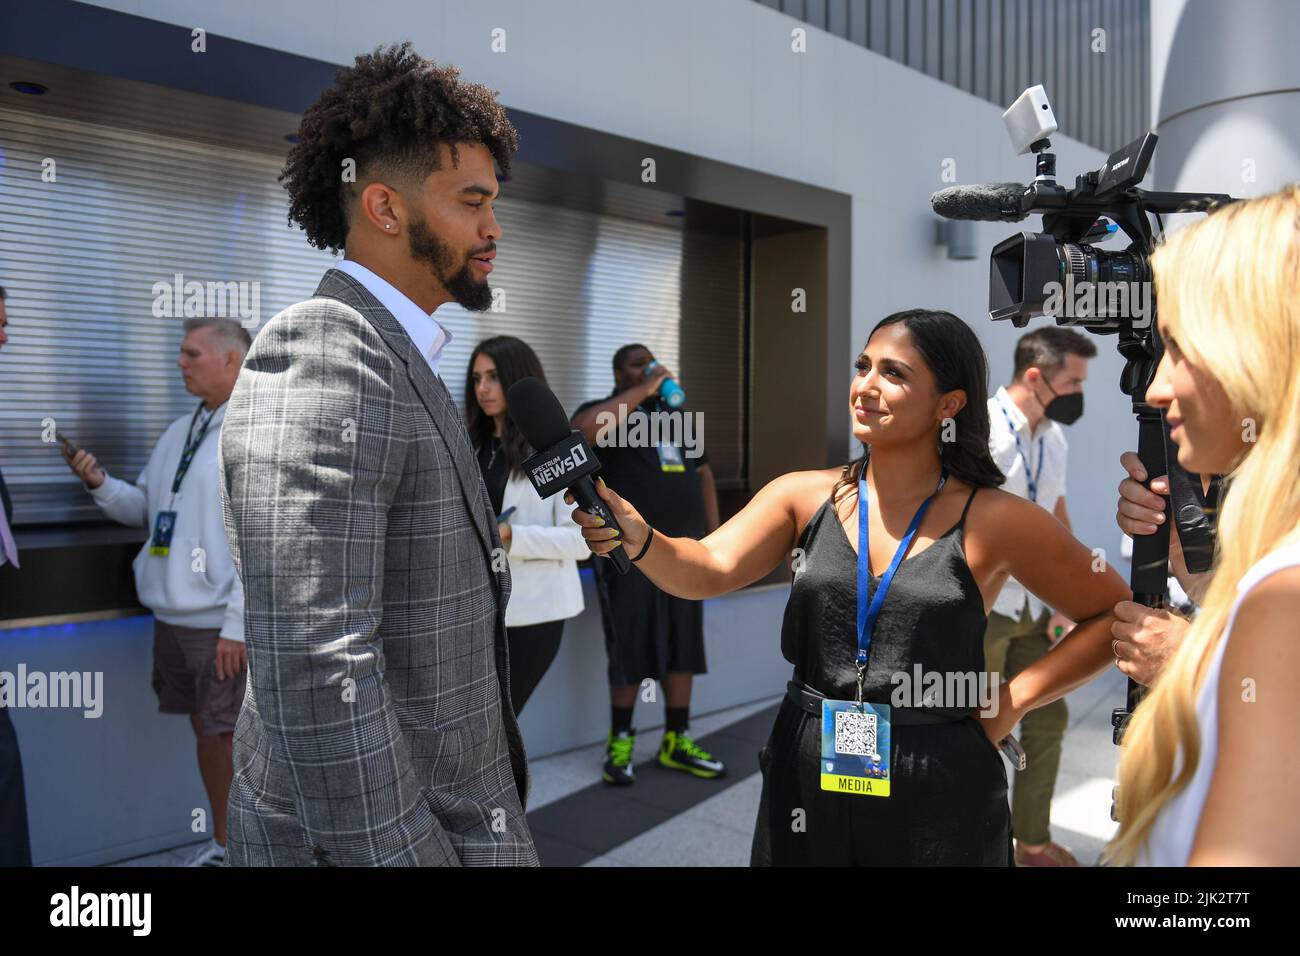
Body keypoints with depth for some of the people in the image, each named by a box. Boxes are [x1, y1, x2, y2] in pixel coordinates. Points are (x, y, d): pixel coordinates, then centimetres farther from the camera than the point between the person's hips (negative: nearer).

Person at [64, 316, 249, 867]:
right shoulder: (179, 431, 13)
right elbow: (147, 509, 18)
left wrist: (237, 624, -19)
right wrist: (100, 484, 0)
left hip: (221, 621, -7)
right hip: (171, 615, 7)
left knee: (227, 737, 1)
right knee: (205, 732, 16)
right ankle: (221, 844, 32)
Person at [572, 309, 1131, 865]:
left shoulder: (993, 521, -8)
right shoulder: (804, 496, -2)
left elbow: (1115, 615, 1)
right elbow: (712, 569, -15)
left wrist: (1016, 698, -7)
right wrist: (638, 539, -34)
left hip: (936, 798, -2)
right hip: (807, 779, 2)